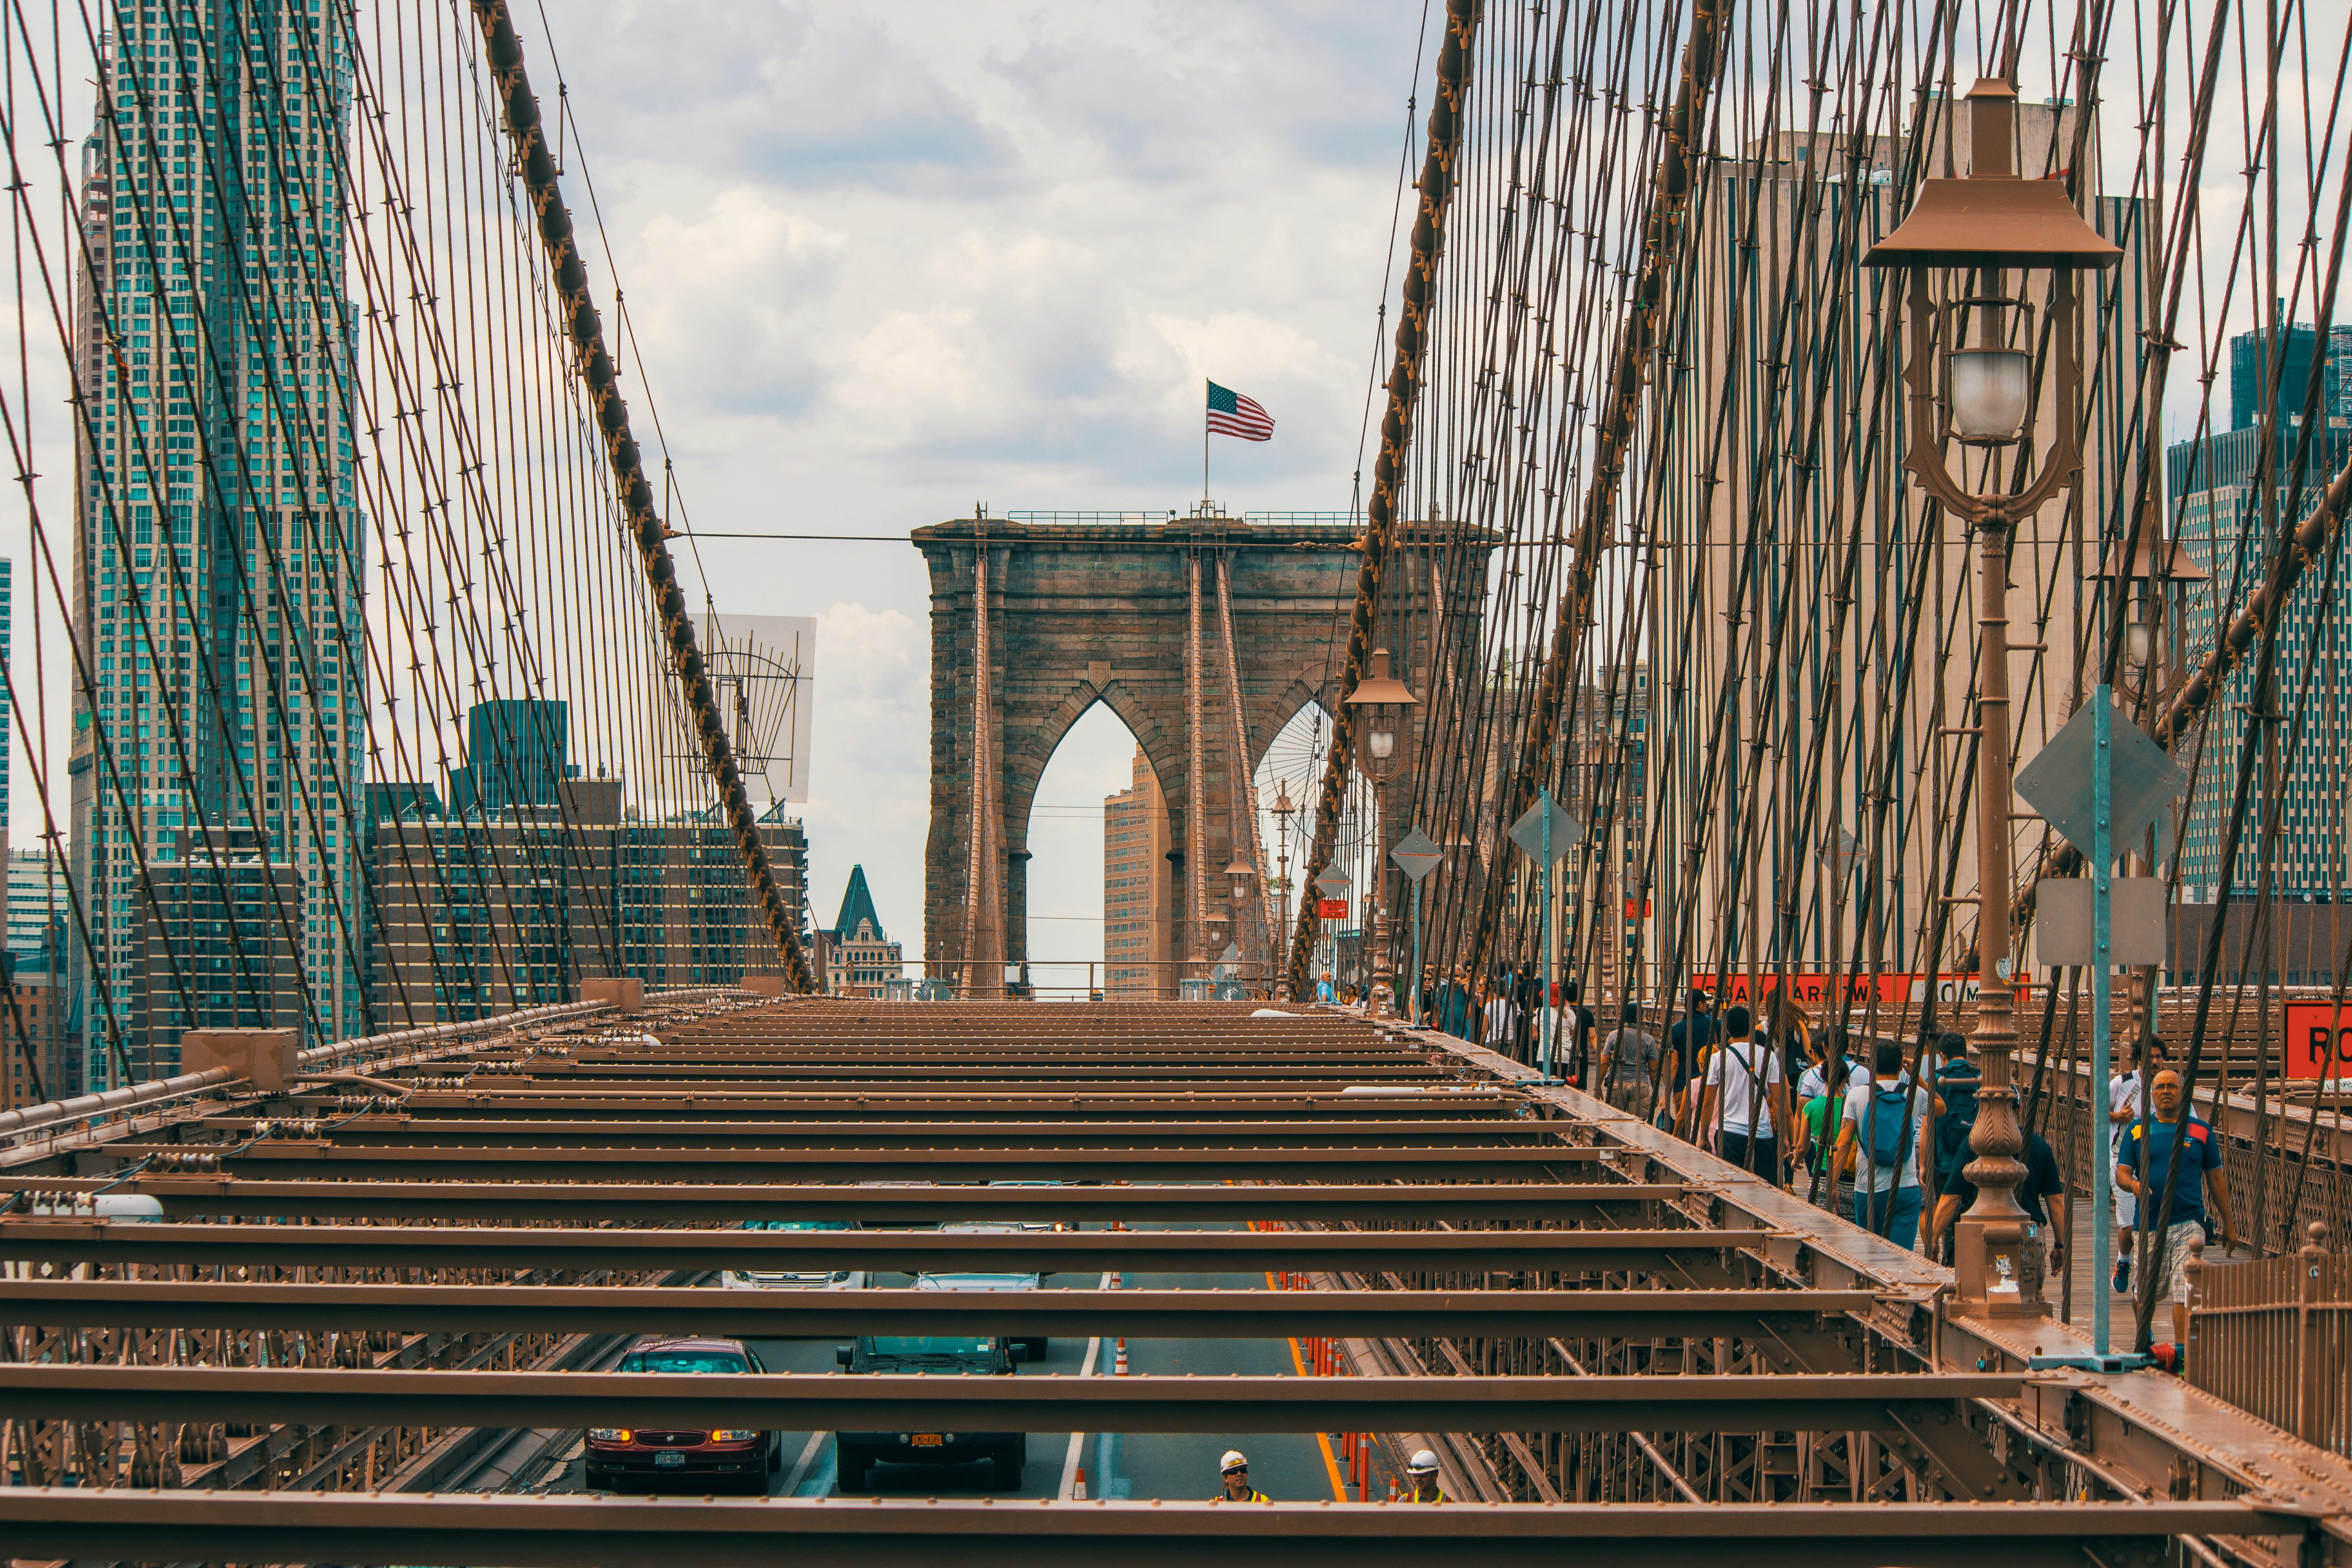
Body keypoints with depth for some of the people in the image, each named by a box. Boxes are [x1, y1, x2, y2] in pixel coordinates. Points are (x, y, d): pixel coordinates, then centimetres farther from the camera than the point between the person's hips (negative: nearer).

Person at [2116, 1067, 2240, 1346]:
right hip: (2148, 1225, 1)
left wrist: (2228, 1224, 15)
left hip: (2189, 1224, -1)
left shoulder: (2200, 1130, 8)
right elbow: (2121, 1172, 5)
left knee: (2185, 1294, -13)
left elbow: (2216, 1178, 13)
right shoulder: (2138, 1130, 9)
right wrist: (2133, 1184, -19)